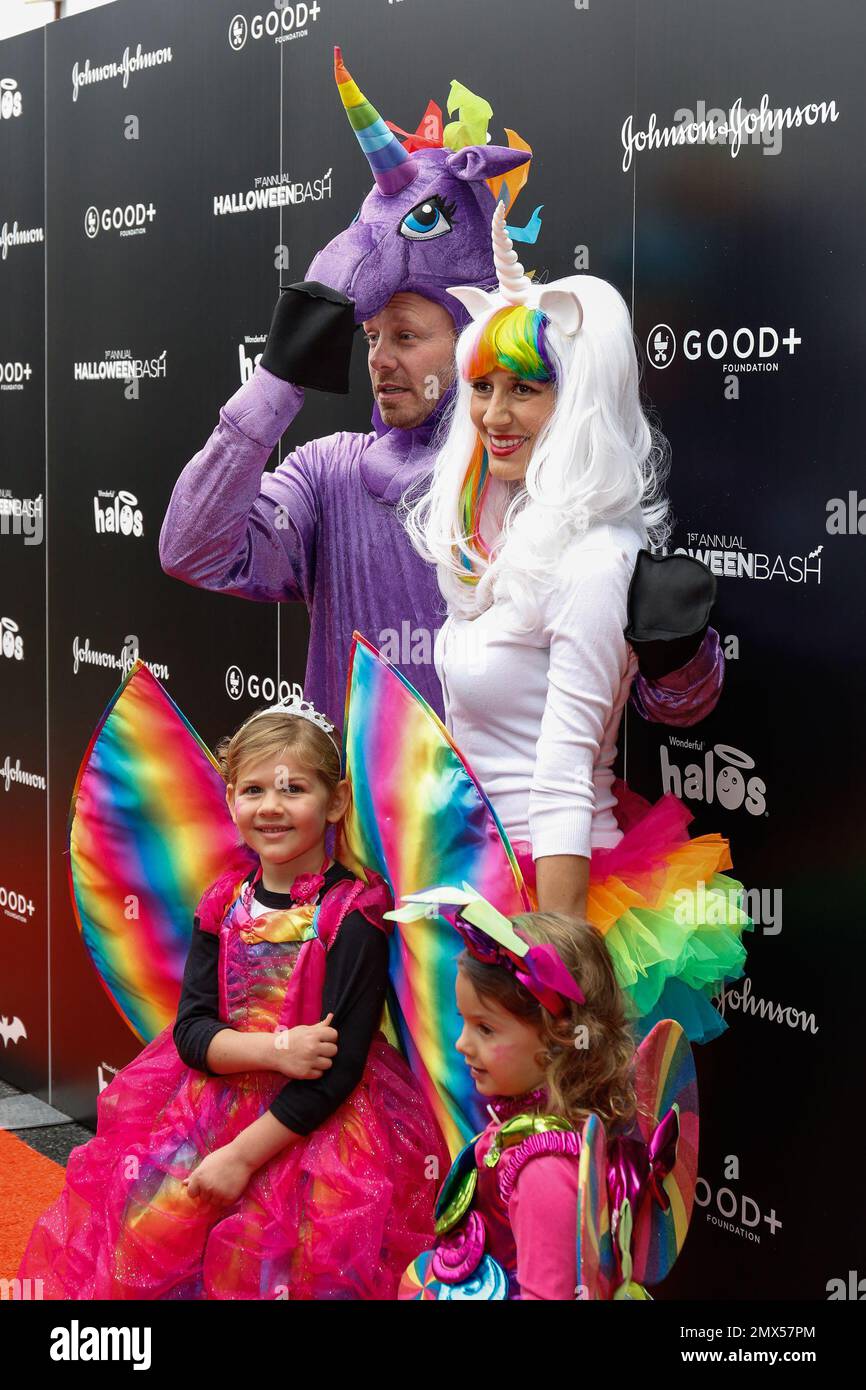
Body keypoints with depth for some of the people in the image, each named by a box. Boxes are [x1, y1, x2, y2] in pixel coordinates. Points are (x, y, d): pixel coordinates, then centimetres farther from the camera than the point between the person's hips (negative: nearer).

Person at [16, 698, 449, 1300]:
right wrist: (275, 1048, -21)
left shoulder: (354, 915, -13)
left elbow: (339, 1064, -17)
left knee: (259, 1254, -22)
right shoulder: (224, 905, 4)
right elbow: (190, 1031, -1)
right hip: (216, 1102, 5)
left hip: (320, 1117, -5)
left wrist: (242, 1155, -18)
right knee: (145, 1224, -8)